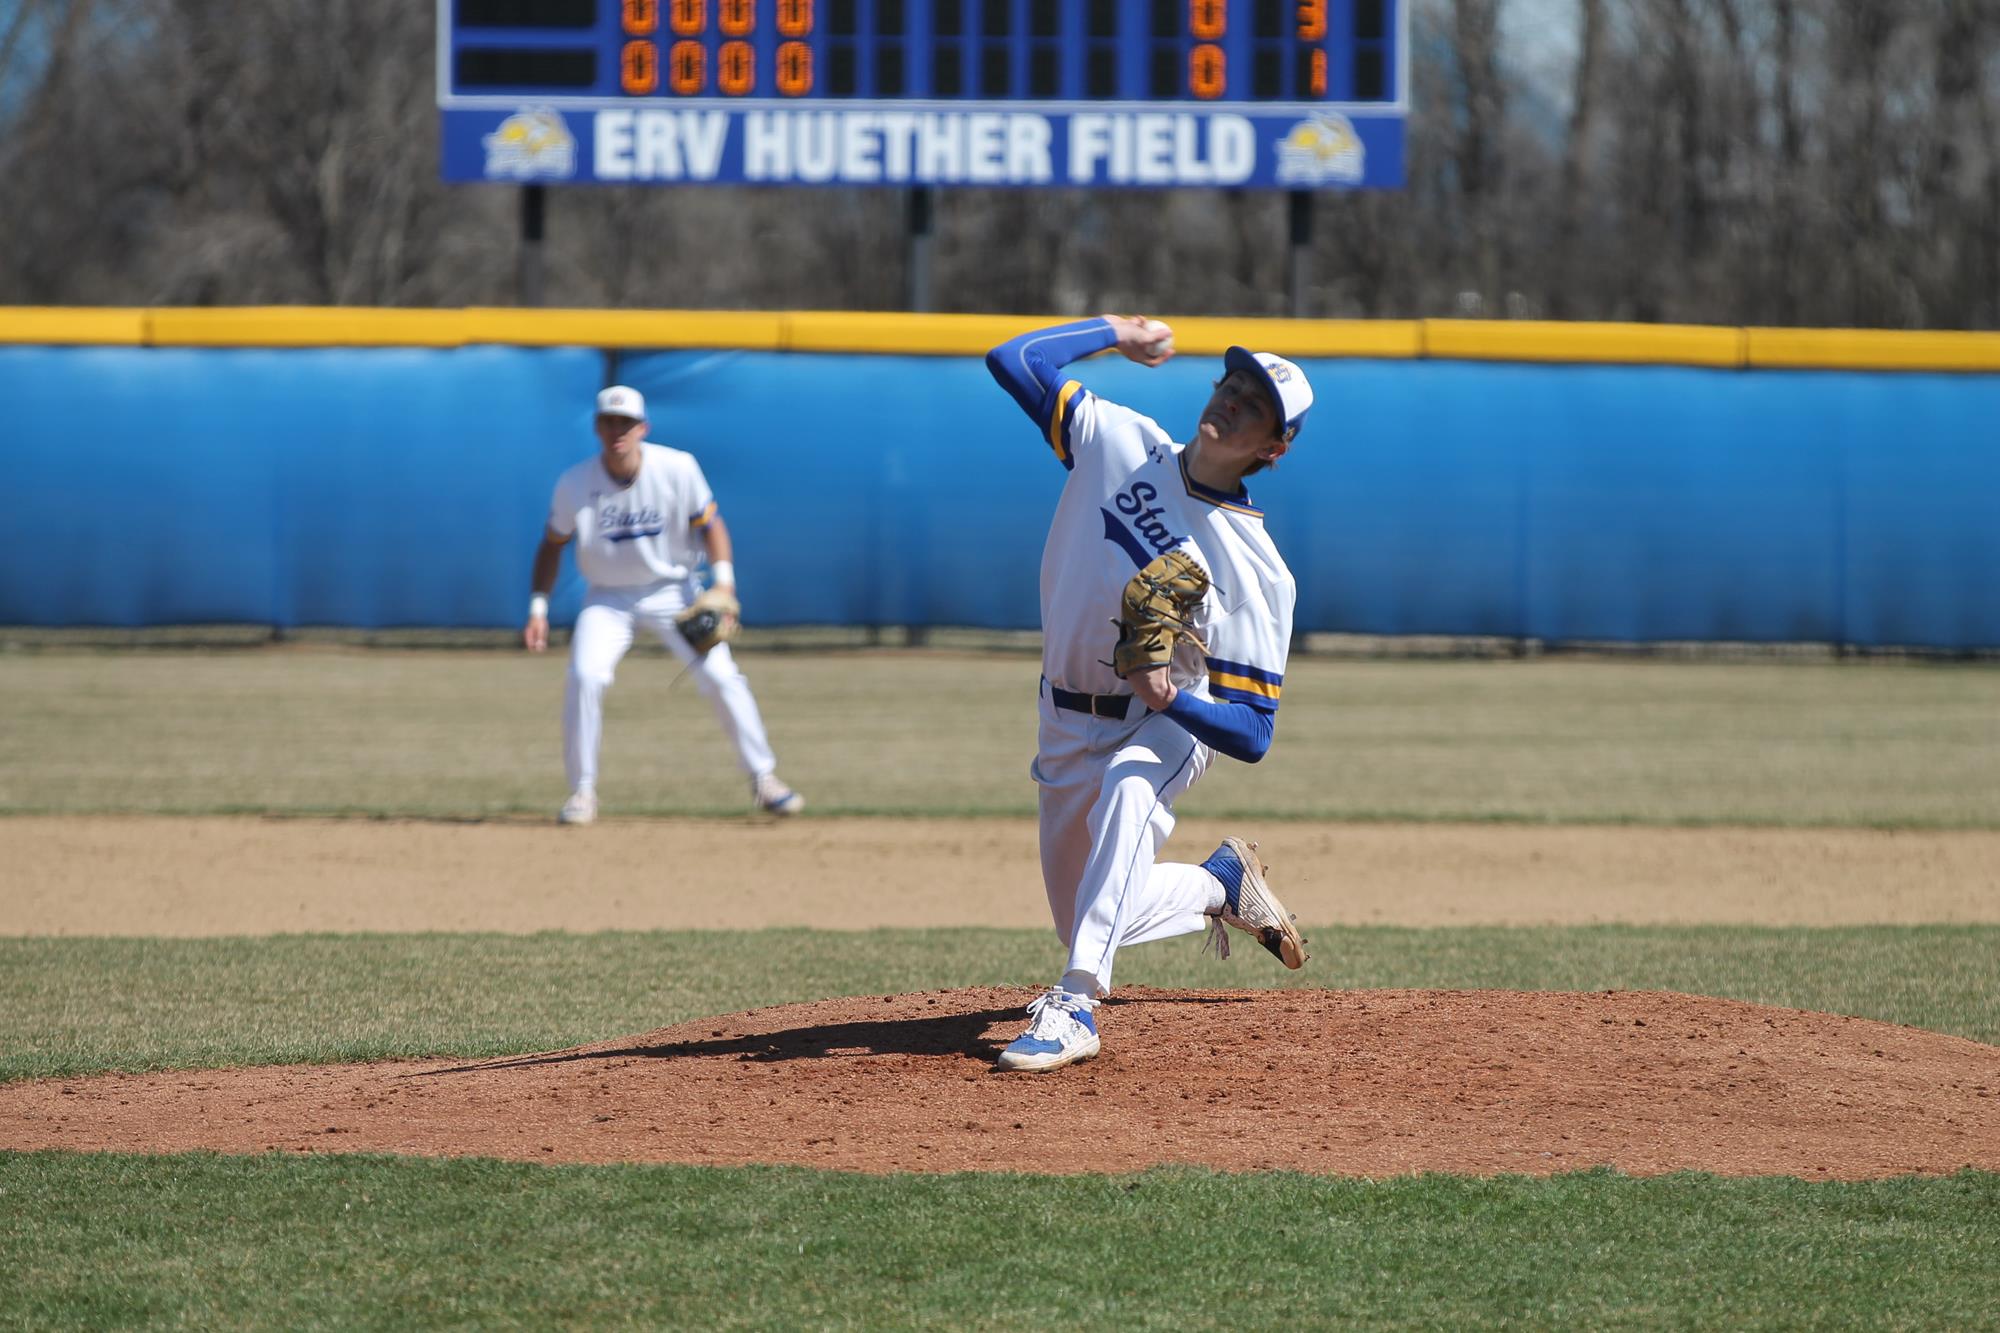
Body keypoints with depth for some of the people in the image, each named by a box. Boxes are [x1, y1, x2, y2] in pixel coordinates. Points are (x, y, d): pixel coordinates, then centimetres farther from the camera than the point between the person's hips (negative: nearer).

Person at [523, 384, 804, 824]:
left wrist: (723, 582, -18)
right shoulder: (574, 484, -14)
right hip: (607, 598, 0)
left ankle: (763, 779, 6)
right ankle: (582, 791, -9)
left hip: (672, 591, 0)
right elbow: (552, 545, 0)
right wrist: (538, 608, -8)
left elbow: (709, 524, -4)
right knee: (585, 677, -22)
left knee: (721, 677, -10)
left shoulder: (678, 468, -15)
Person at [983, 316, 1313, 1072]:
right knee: (1083, 918, 12)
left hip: (1168, 725, -5)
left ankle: (1075, 1006, -44)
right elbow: (1014, 360, -8)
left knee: (1127, 788, -40)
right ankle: (1220, 883, 42)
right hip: (1068, 720, 5)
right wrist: (1116, 331, 0)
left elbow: (1251, 733, -21)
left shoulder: (1256, 570, -19)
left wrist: (1172, 698, -39)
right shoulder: (1118, 441, -8)